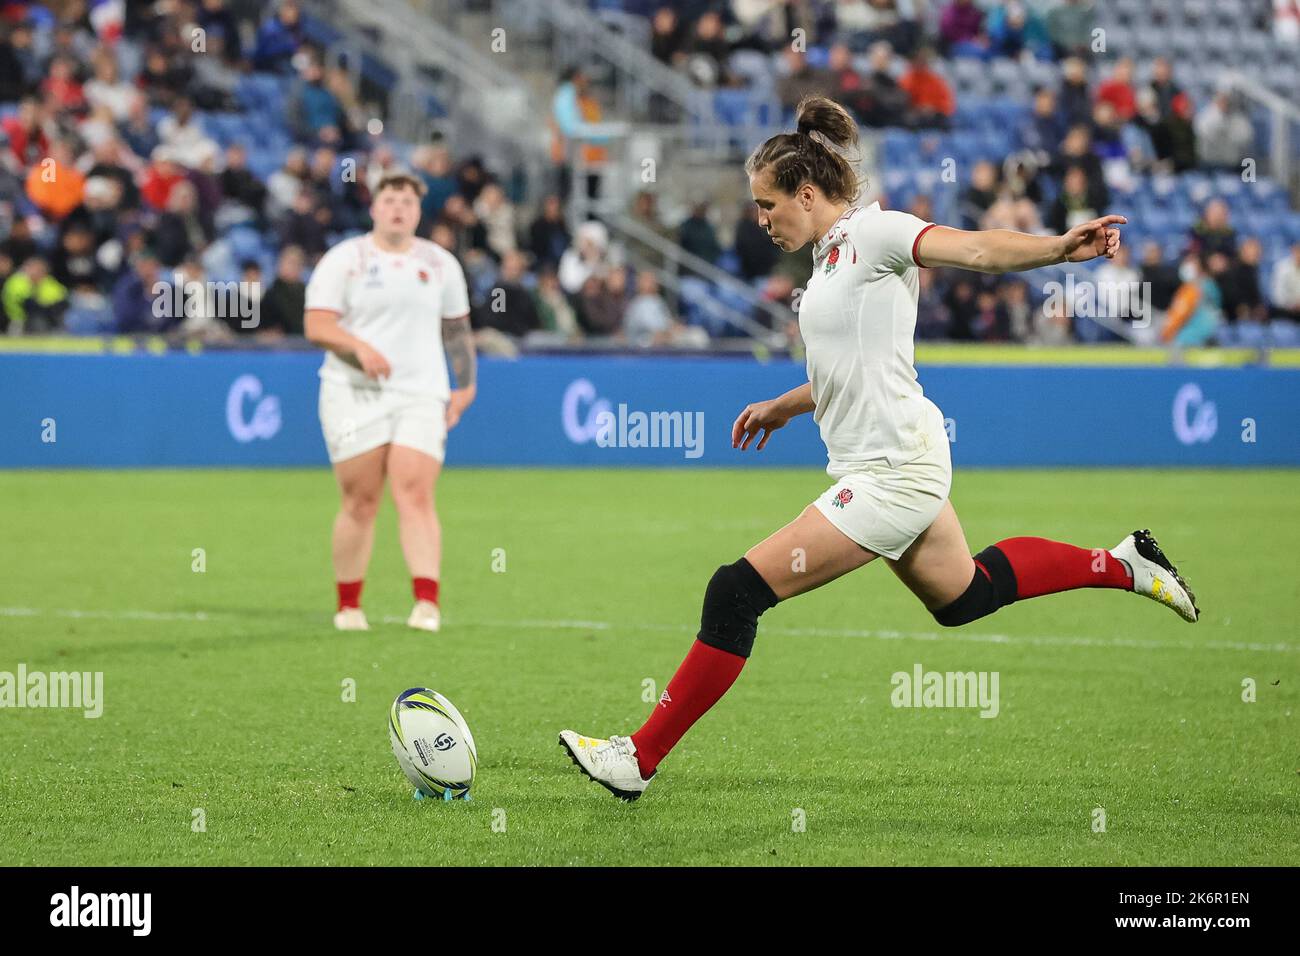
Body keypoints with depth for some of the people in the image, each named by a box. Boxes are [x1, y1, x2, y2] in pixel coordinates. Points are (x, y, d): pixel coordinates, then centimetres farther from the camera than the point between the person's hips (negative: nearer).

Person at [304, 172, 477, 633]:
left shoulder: (440, 263, 12)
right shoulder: (344, 260, 2)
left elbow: (457, 329, 21)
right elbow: (317, 325, -5)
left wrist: (466, 385, 15)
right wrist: (361, 348, -21)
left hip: (422, 395, 2)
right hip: (355, 394, -2)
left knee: (416, 495, -14)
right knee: (360, 503, -1)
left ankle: (427, 602, -22)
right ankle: (348, 606, 12)